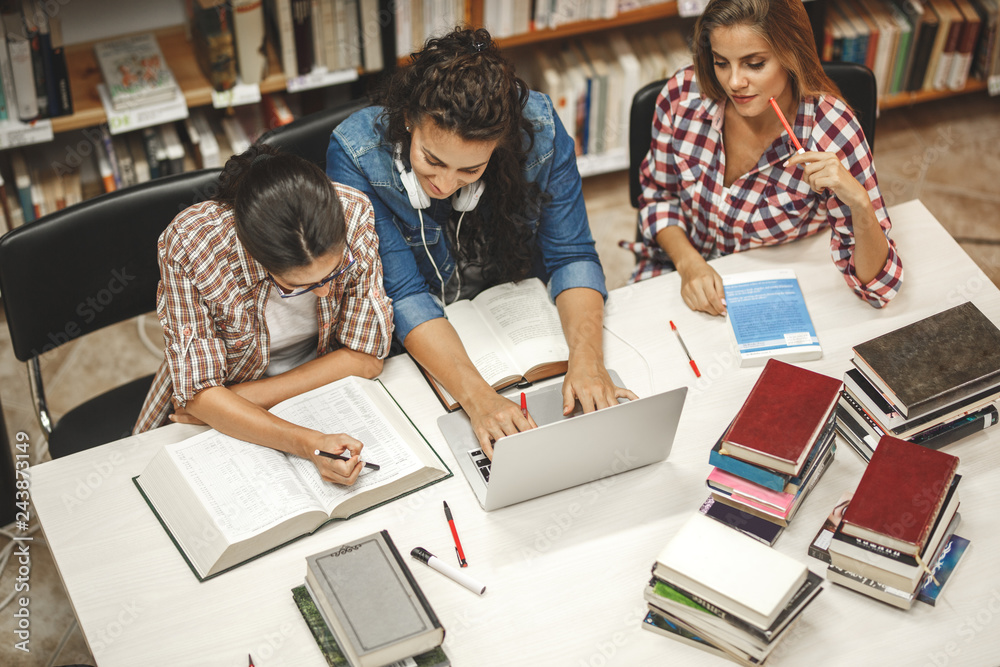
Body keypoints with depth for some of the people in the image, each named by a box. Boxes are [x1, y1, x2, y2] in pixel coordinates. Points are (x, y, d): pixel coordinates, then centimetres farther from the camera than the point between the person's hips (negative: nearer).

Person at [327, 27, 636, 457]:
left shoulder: (538, 128, -20)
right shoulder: (355, 155, -25)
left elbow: (571, 256, -13)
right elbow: (403, 296, -25)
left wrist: (586, 358, -31)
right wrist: (477, 397, -38)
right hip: (419, 342, -4)